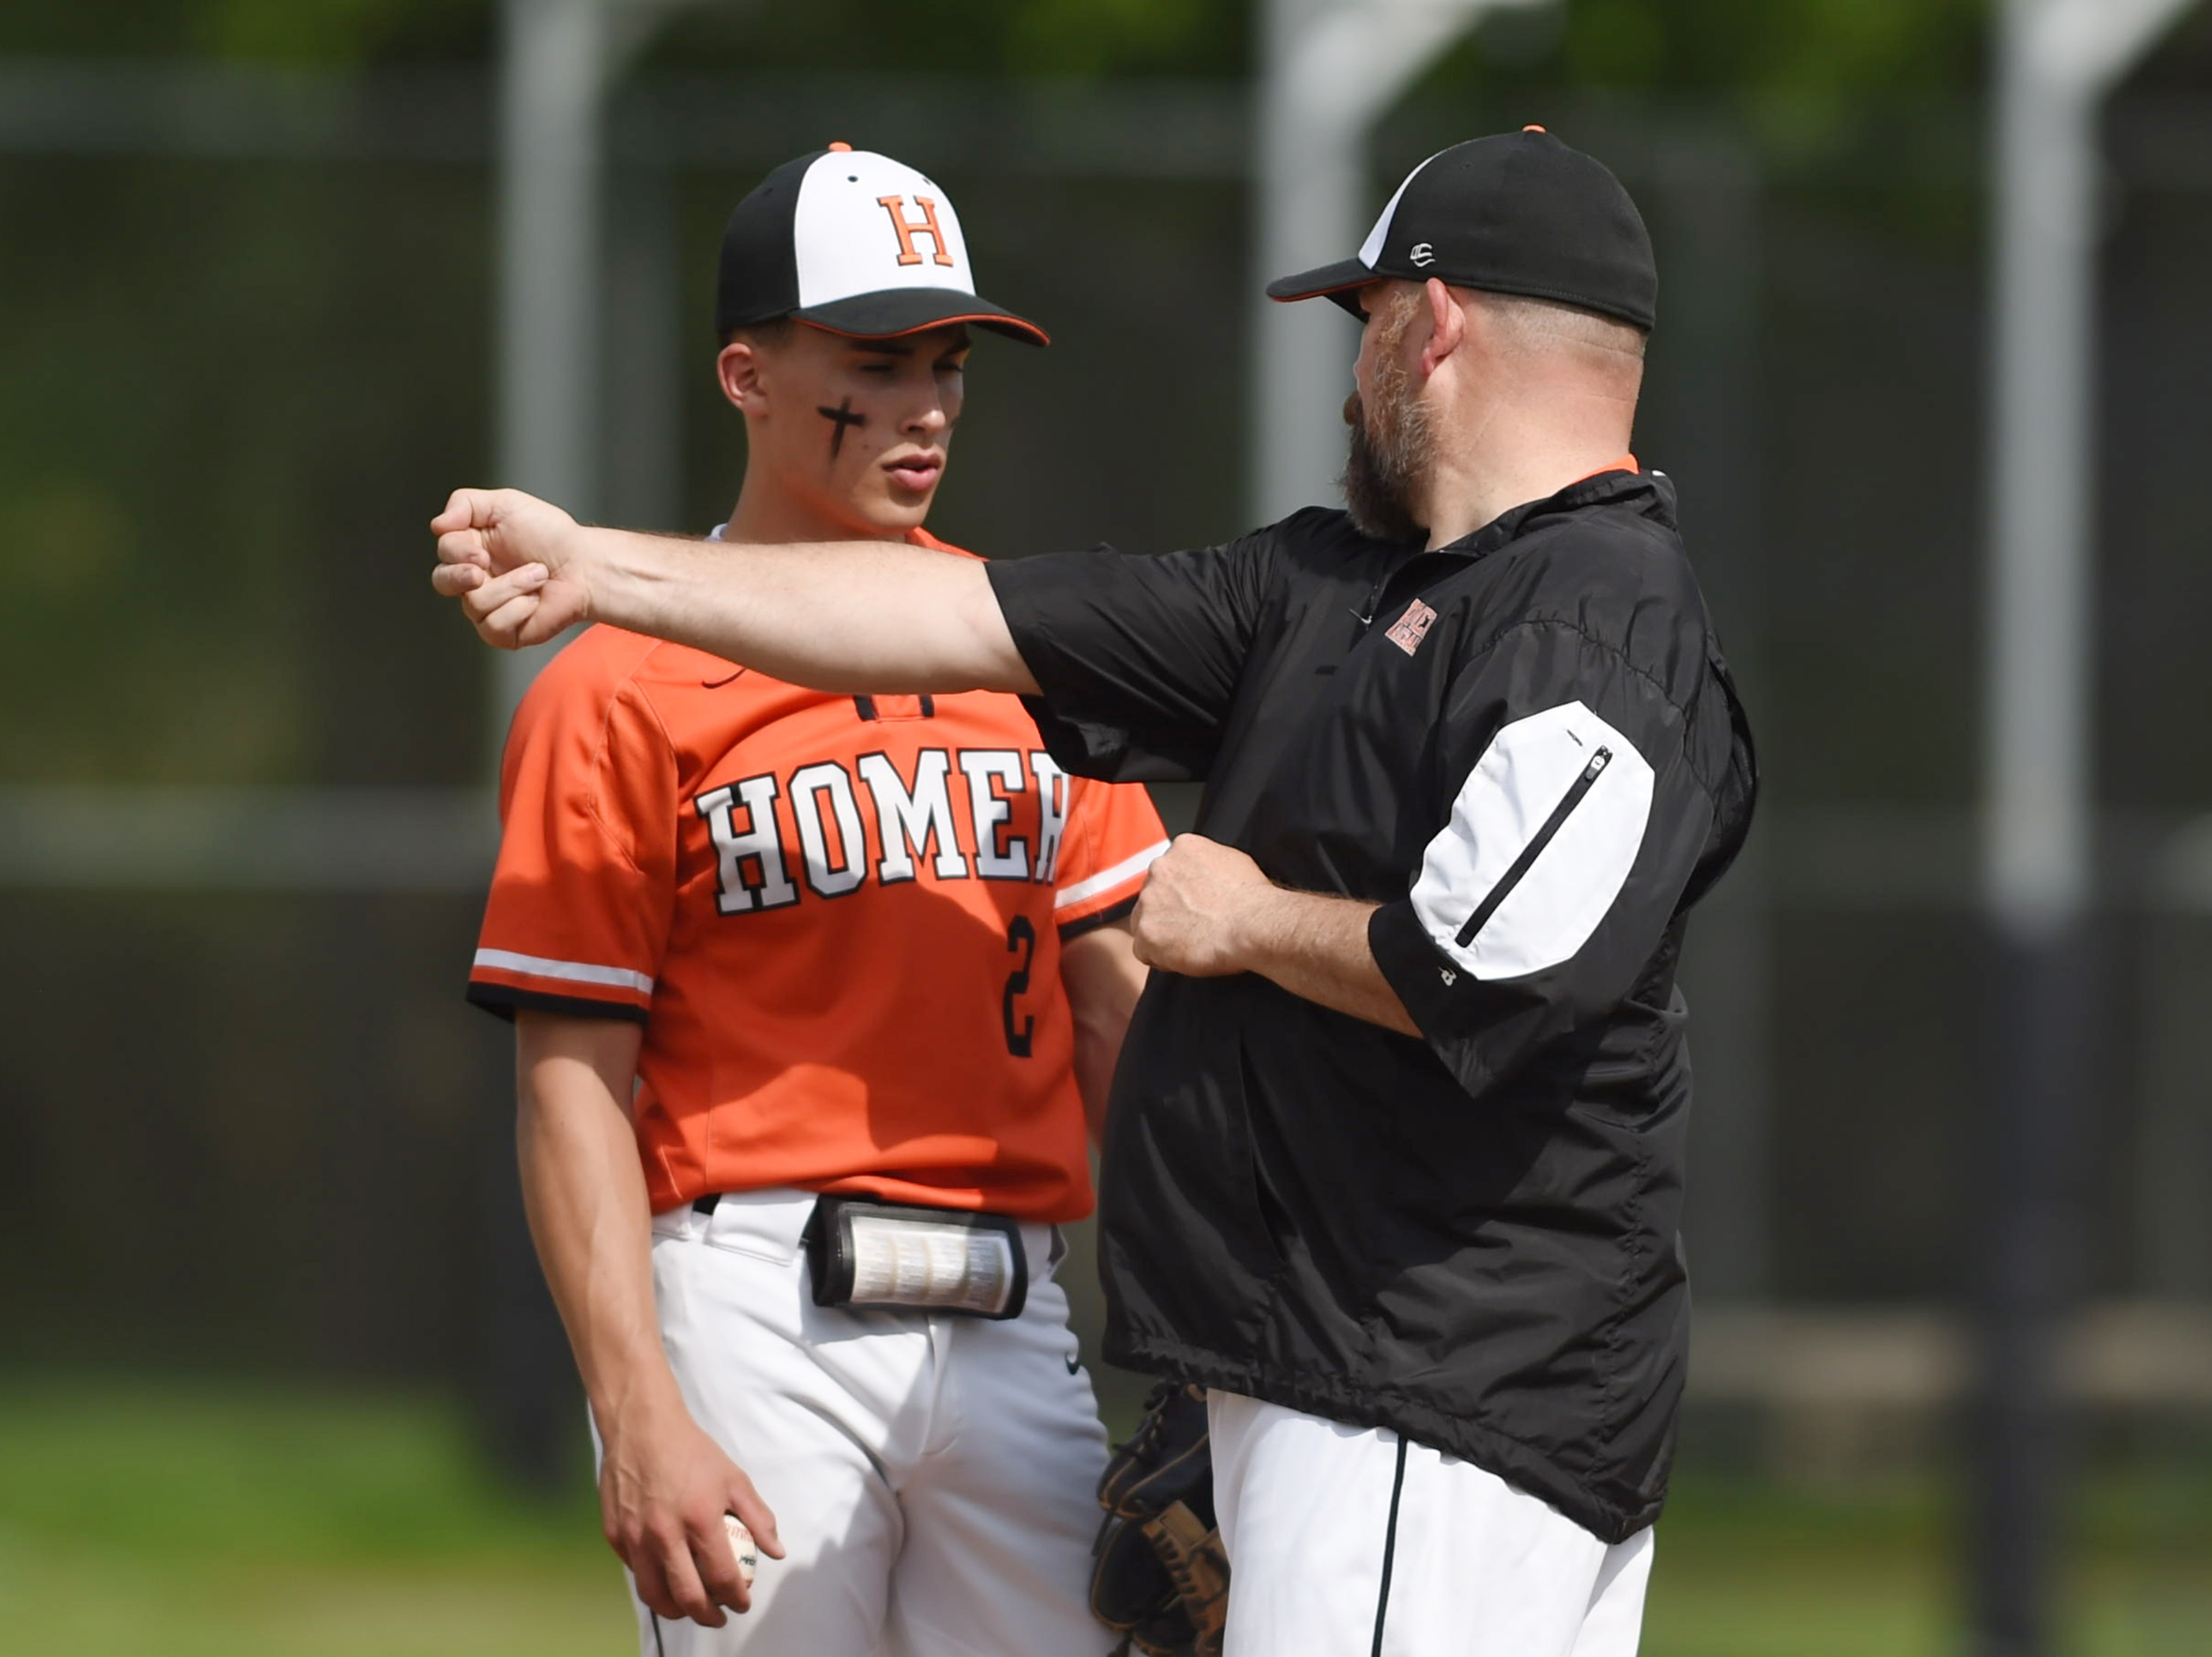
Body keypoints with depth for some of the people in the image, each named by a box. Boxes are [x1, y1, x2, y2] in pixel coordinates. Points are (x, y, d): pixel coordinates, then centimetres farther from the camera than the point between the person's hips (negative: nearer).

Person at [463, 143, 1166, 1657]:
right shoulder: (623, 692, -2)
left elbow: (1119, 1007, 15)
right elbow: (574, 1087, -6)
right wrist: (640, 1420, -15)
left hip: (1018, 1328, 5)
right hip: (755, 1317, -5)